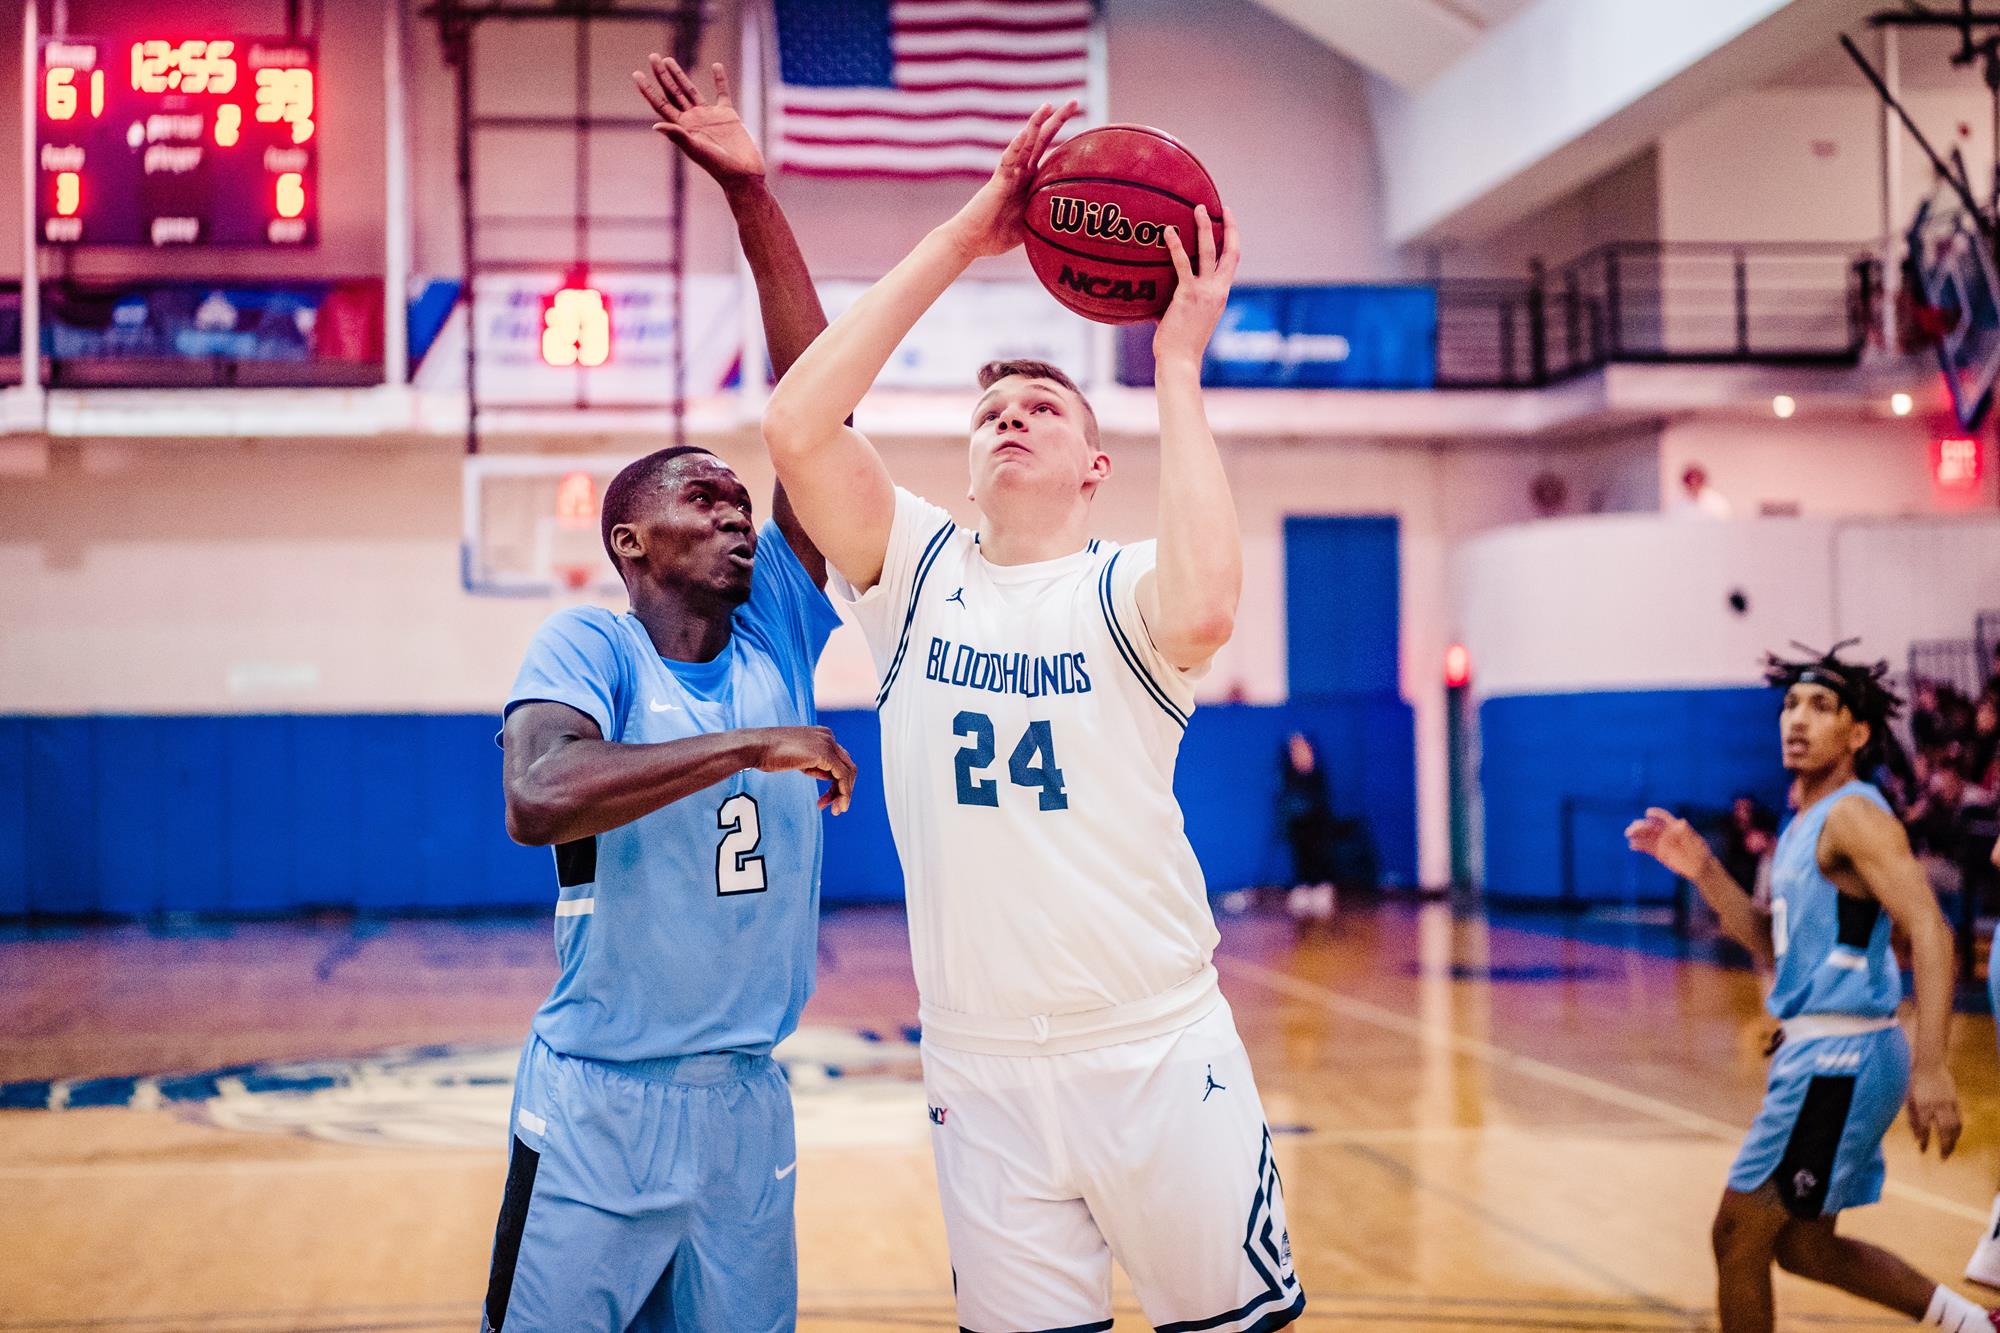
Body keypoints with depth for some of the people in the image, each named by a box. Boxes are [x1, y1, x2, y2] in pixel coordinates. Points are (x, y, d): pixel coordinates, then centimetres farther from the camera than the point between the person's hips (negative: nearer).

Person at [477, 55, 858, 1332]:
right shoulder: (591, 642, -9)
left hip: (748, 1101, 5)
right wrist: (750, 744, -27)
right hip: (600, 1108, -5)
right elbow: (535, 799, -29)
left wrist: (754, 199, -8)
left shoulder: (781, 630, 4)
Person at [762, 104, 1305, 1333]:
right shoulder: (920, 572, 4)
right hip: (982, 1074, 2)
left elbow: (1203, 610, -27)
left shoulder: (1121, 590, -2)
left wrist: (1180, 369, -17)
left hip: (1160, 1054, -2)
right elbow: (797, 425, -11)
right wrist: (961, 240, -10)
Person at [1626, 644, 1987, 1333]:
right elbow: (1776, 944, 19)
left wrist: (1931, 1068, -32)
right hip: (1820, 1051, 10)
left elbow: (1929, 932, -24)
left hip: (1840, 1057, -10)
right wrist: (1701, 870, 7)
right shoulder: (1804, 822, 15)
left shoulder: (1854, 815, -14)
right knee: (1804, 1245, 18)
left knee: (1739, 1233, -2)